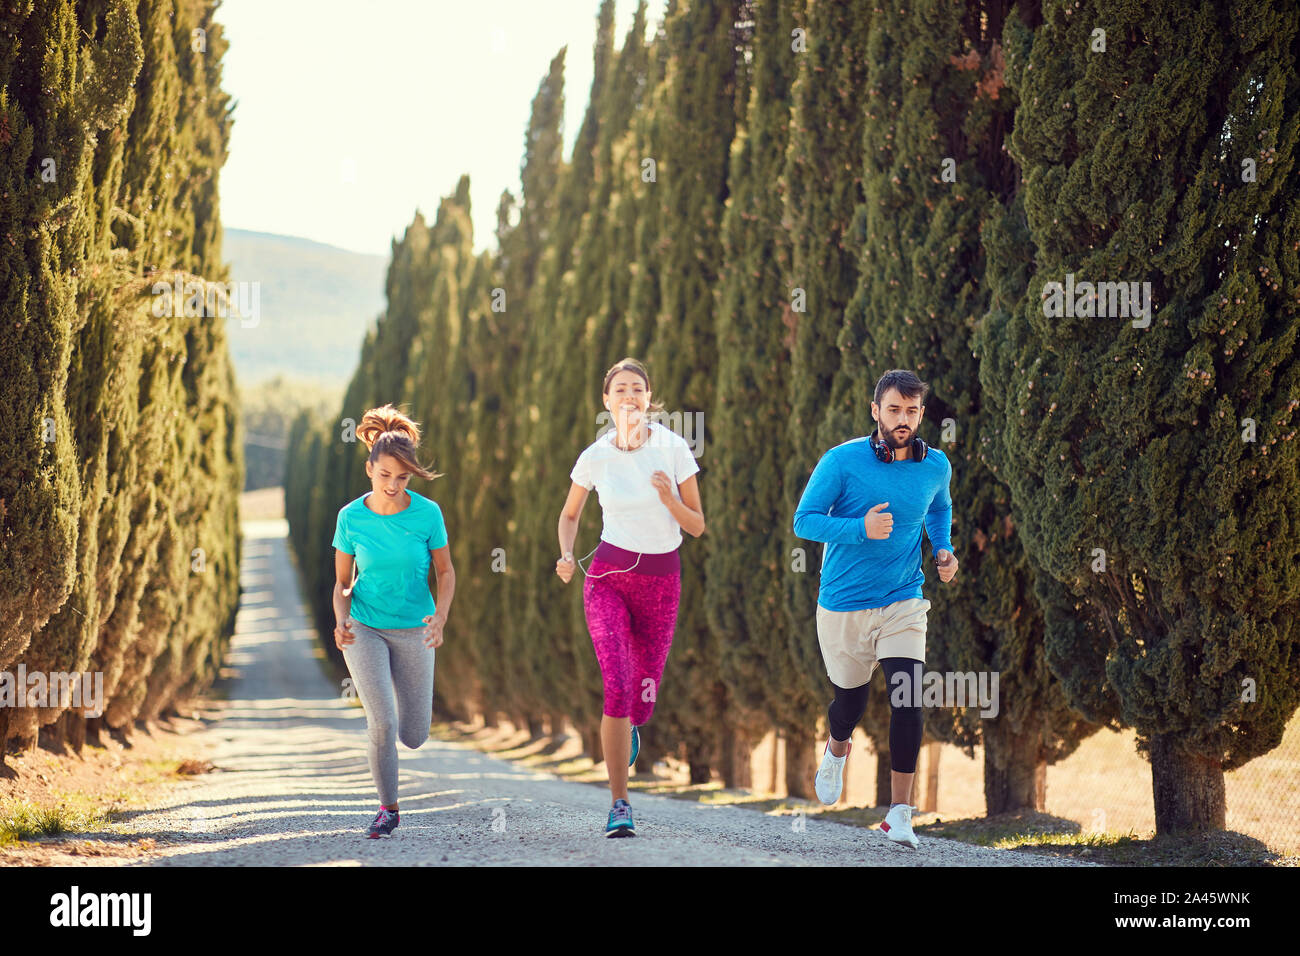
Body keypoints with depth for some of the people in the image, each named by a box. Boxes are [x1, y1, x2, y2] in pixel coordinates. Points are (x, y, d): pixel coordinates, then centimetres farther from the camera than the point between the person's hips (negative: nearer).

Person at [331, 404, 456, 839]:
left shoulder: (427, 513, -11)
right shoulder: (351, 517, -10)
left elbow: (445, 571, 1)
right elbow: (342, 581, 1)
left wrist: (440, 617, -16)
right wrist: (341, 621, -19)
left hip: (412, 630, 1)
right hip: (365, 628, -1)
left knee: (414, 737, 6)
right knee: (382, 723, -18)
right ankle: (387, 808, 4)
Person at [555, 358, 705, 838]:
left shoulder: (673, 448, -5)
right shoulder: (595, 456, -2)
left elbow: (697, 526, -1)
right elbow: (570, 515, 14)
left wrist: (669, 499, -20)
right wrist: (566, 555, -5)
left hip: (662, 579, 1)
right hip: (609, 576, -1)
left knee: (642, 698, 7)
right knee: (617, 686, -19)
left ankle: (628, 727, 47)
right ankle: (619, 804, -11)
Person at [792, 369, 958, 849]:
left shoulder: (935, 466, 0)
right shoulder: (842, 461, -12)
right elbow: (804, 521, -11)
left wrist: (944, 549, 4)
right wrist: (861, 528, -26)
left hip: (903, 603, 1)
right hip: (843, 606, -1)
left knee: (907, 701, -15)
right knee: (850, 701, 14)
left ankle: (899, 813, -6)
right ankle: (836, 750, 51)